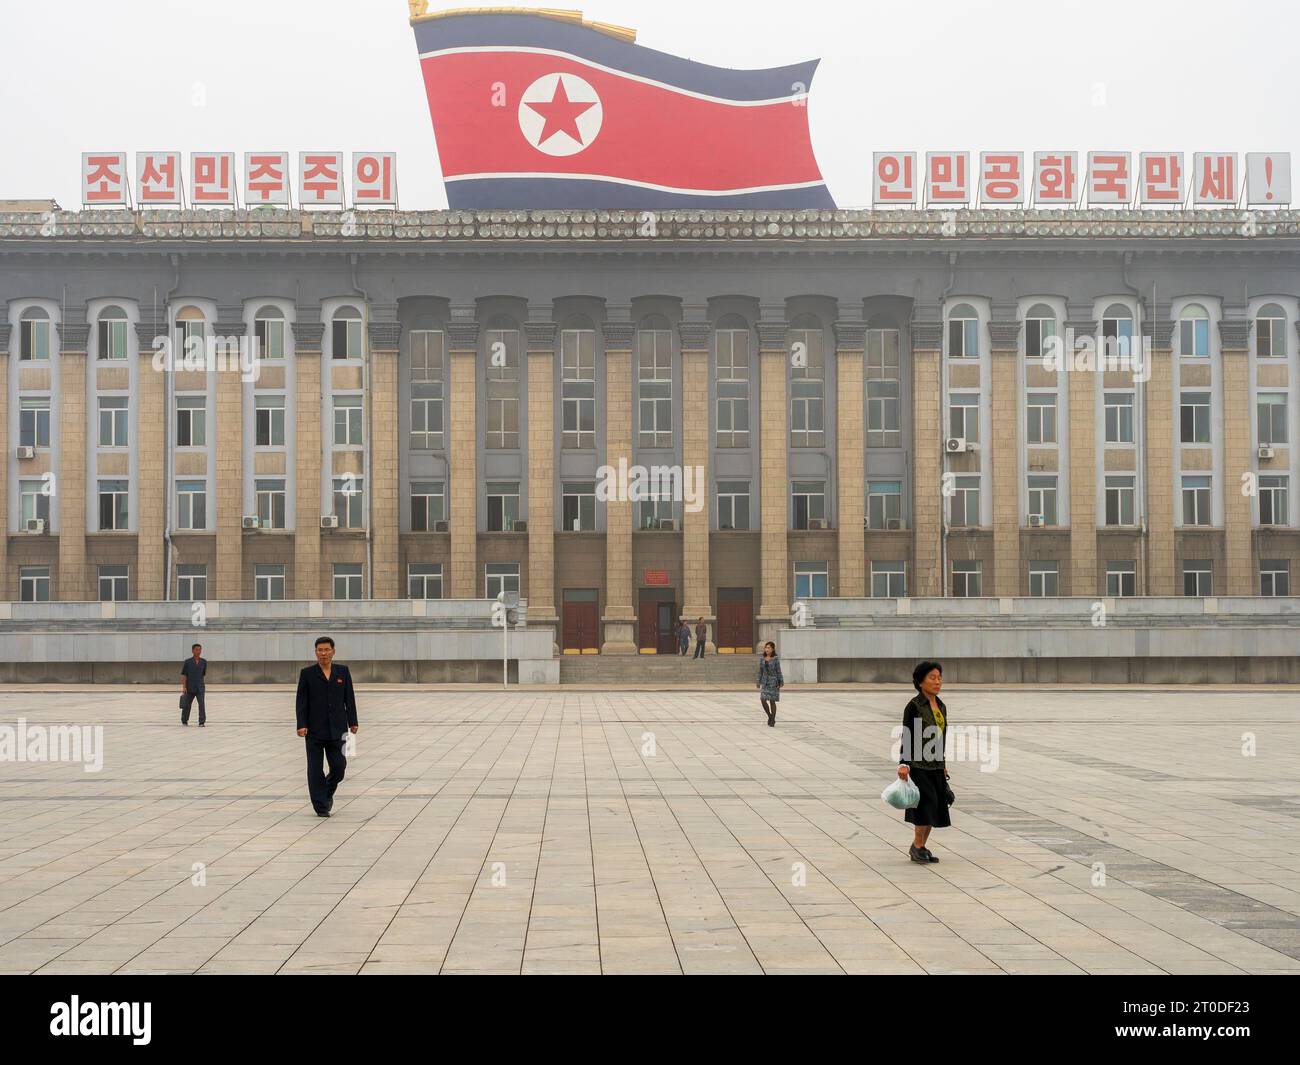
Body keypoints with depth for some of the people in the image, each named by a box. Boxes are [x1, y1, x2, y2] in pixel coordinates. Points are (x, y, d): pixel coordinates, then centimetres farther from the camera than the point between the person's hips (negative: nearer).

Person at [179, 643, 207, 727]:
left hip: (200, 687, 1)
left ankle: (202, 722, -9)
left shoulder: (204, 662, 2)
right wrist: (184, 687, -11)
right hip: (189, 688, -1)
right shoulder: (187, 662, -5)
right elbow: (183, 675, -5)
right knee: (187, 705, 11)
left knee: (201, 704, -10)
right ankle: (184, 721, 29)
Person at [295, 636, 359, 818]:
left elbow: (350, 699, 8)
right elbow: (302, 702, -1)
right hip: (314, 730, -1)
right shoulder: (307, 673, 2)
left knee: (339, 766, -1)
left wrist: (353, 723, 2)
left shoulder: (343, 672, 8)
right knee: (315, 769, 0)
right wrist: (301, 725, -10)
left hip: (337, 730, 1)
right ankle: (321, 806, 7)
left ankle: (328, 792, 28)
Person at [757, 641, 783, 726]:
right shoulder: (762, 659, 5)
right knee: (763, 700, -9)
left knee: (772, 701, -1)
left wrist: (781, 683, -12)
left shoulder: (776, 659, -6)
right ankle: (770, 716, 12)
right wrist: (759, 685, 8)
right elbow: (760, 672, 9)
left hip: (774, 682, -4)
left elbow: (778, 671, -7)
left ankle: (773, 721, 12)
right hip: (765, 683, 4)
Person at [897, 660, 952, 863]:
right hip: (918, 764, -7)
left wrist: (943, 765, 21)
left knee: (936, 807, 6)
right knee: (927, 802, -12)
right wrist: (903, 764, -21)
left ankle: (922, 847, 17)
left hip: (935, 765, 7)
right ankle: (916, 846, 3)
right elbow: (907, 738, -13)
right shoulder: (914, 707, -11)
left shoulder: (941, 706, 11)